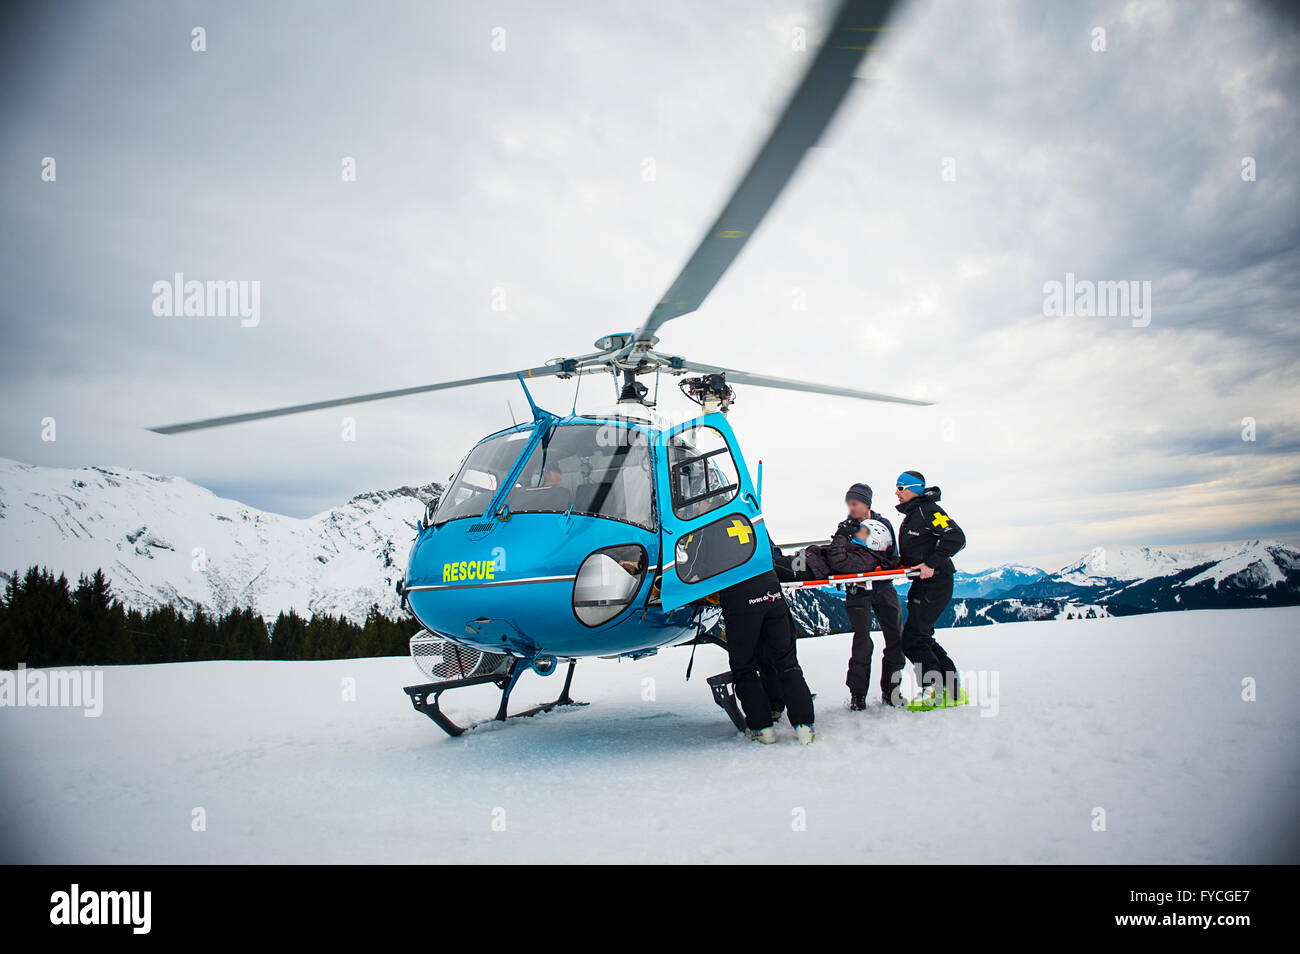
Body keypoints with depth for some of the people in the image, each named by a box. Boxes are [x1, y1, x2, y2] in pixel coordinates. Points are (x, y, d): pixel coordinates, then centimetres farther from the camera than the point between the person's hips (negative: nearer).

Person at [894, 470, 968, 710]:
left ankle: (935, 692, -4)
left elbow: (956, 537, -22)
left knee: (913, 638, -11)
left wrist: (932, 563, -26)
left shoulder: (928, 510, -11)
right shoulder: (911, 515, 19)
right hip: (922, 584, 10)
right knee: (922, 638, 12)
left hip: (936, 582, -10)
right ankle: (953, 691, 17)